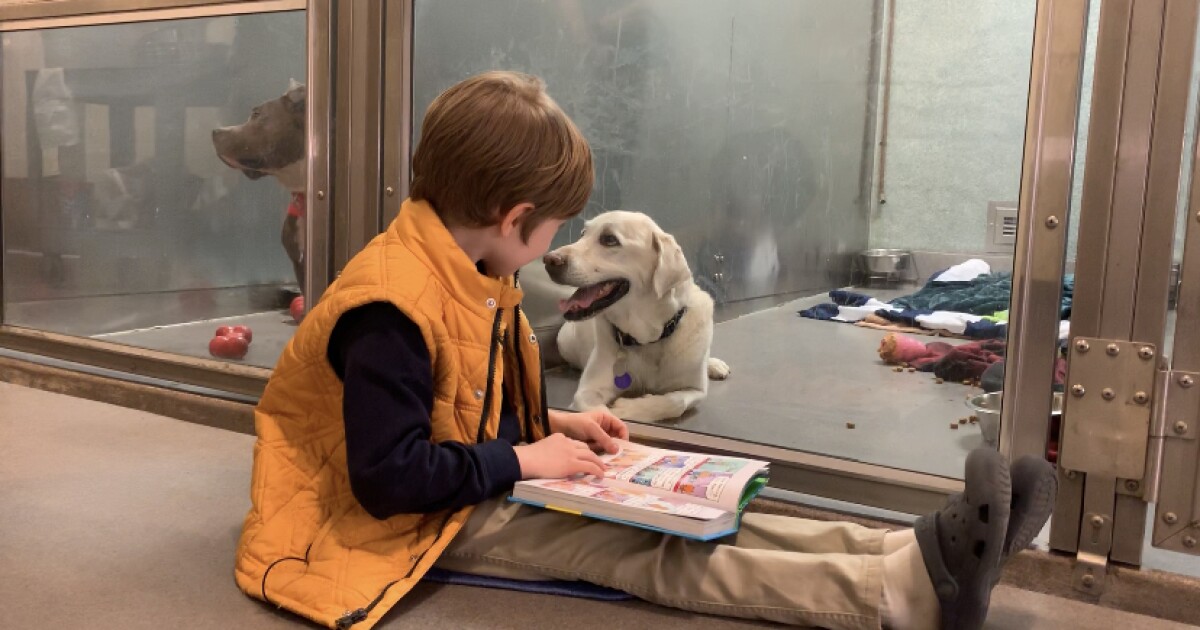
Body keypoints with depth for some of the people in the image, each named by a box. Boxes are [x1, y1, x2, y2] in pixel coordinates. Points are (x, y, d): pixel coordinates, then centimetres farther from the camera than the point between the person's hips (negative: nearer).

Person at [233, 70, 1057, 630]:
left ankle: (917, 554, -21)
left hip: (491, 485, 9)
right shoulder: (391, 311, -26)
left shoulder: (466, 270, 5)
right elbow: (388, 478, -28)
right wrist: (525, 460, -21)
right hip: (428, 520, -9)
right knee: (637, 549, -25)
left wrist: (553, 426, 5)